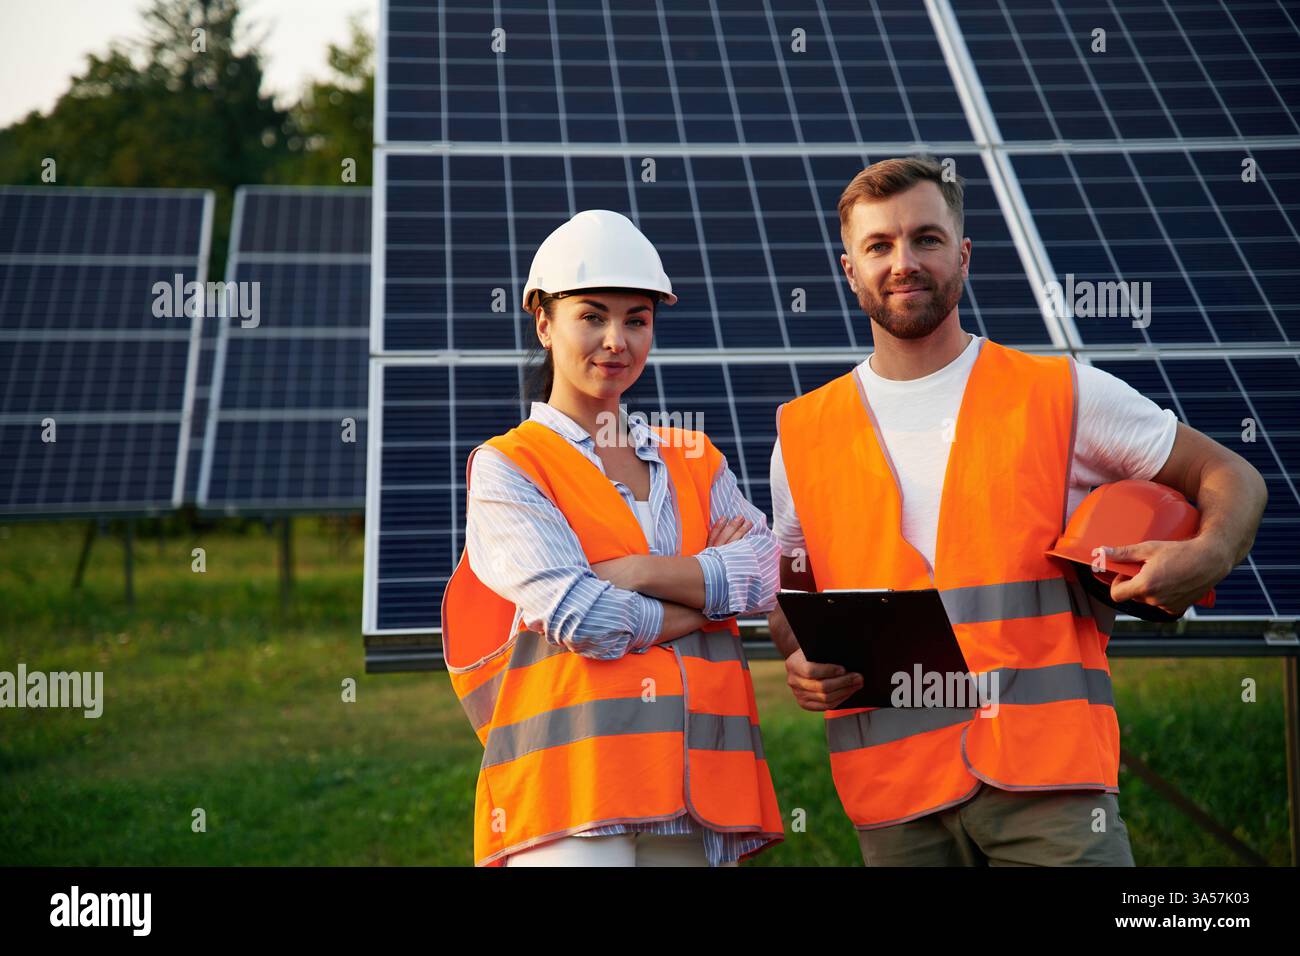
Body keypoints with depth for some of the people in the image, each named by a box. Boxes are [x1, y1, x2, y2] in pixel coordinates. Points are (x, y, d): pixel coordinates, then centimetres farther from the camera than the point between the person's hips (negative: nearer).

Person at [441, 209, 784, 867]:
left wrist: (637, 572, -10)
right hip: (572, 781, -4)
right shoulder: (505, 468, 4)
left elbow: (768, 575, 2)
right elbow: (584, 620, -9)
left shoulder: (695, 461, 19)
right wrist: (711, 587, 1)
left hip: (701, 782, 4)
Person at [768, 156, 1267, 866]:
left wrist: (1208, 555, -11)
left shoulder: (1062, 394, 5)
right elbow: (790, 596, 19)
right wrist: (801, 662, -3)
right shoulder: (803, 433, 10)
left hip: (1047, 767, -2)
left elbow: (1231, 478, 11)